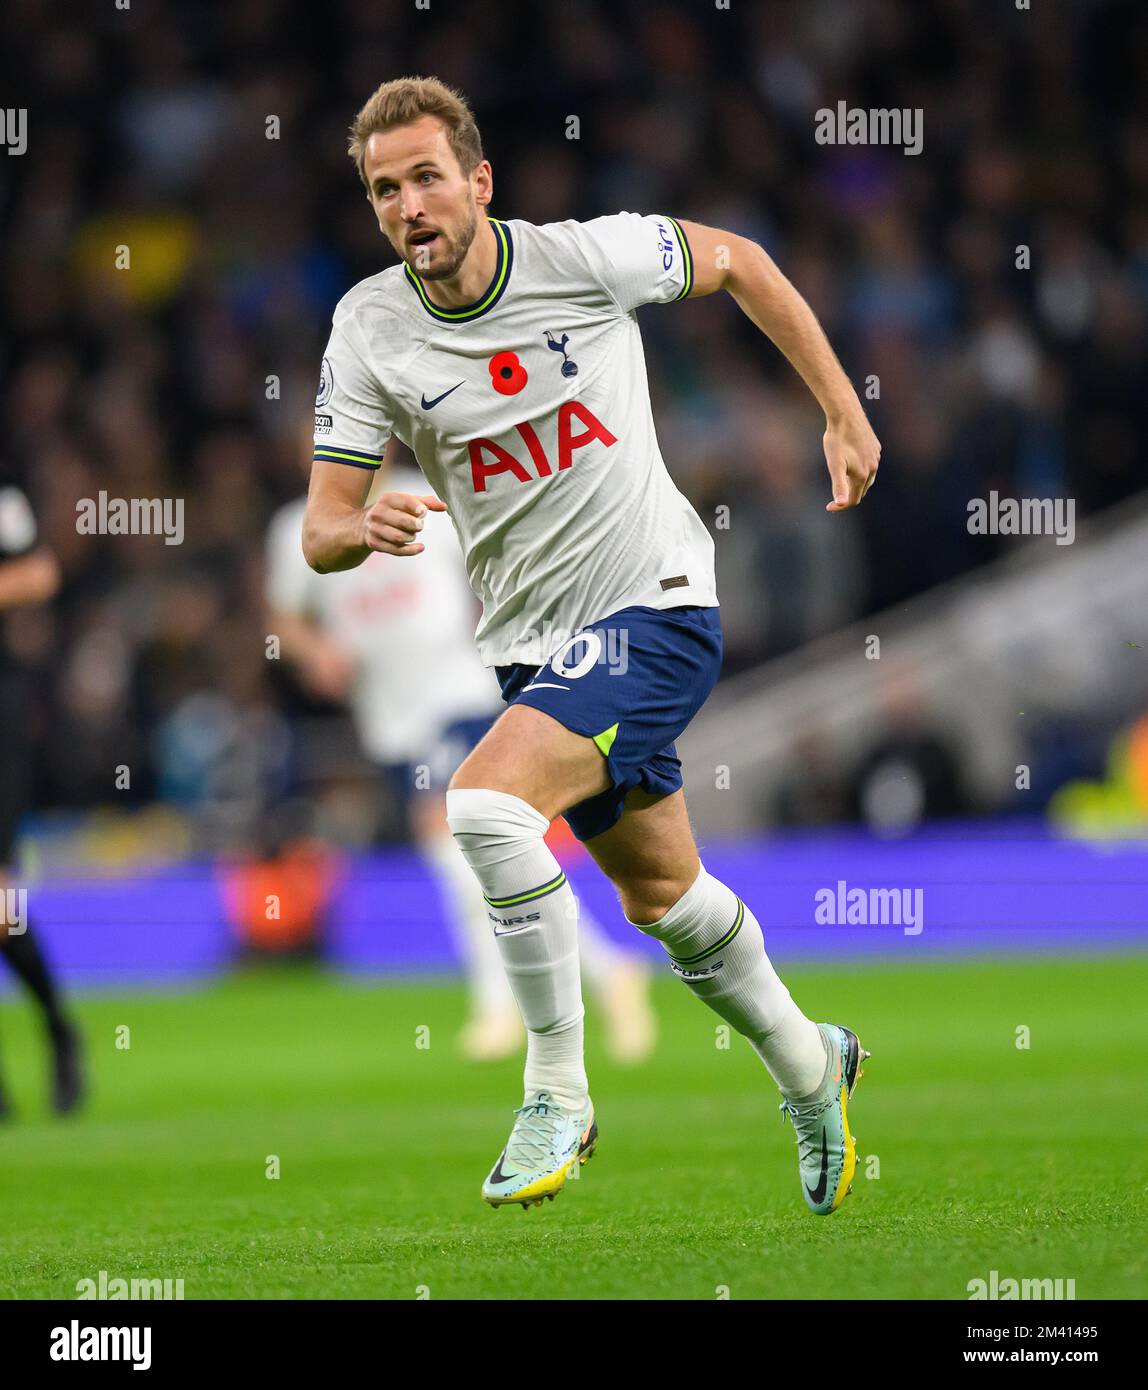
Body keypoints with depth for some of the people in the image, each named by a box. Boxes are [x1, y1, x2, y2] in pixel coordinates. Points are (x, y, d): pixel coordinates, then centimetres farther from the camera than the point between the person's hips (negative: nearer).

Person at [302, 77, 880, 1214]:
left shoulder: (587, 258, -15)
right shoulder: (370, 329, -7)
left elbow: (733, 260, 5)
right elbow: (321, 531, -8)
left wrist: (843, 412, 6)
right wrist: (364, 529, -33)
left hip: (656, 614, -5)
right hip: (529, 641, 5)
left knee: (486, 802, -27)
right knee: (661, 894, 19)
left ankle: (556, 1096, -14)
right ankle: (808, 1068, 45)